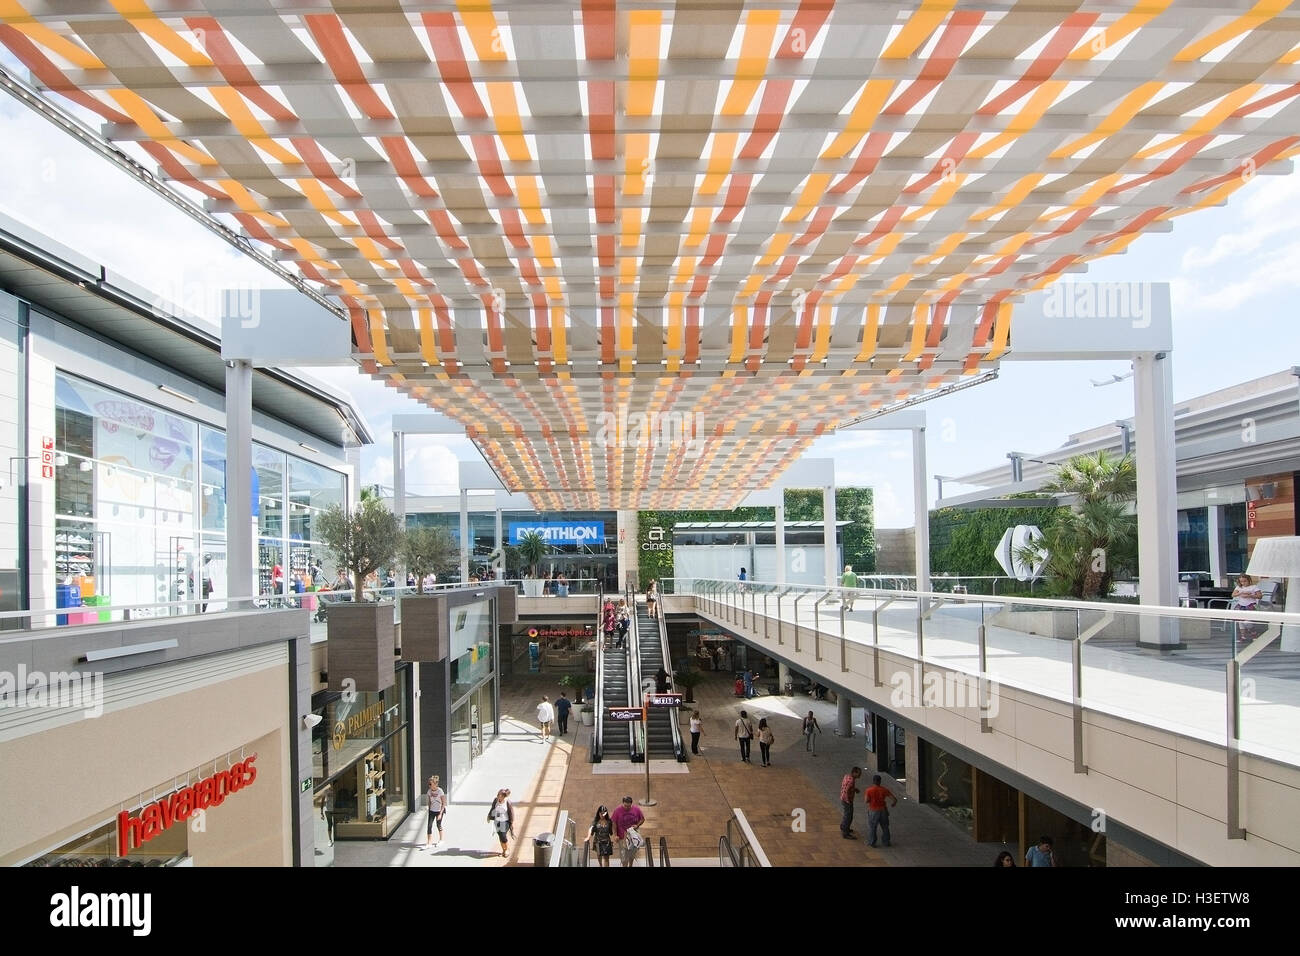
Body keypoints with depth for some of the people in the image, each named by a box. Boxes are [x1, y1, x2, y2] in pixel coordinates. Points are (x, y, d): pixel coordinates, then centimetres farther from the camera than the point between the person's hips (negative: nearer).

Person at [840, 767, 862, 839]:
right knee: (848, 817, 3)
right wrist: (848, 801, -22)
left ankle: (843, 828, 44)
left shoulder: (847, 775, -1)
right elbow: (846, 791, -34)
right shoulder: (851, 780, -29)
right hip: (847, 800, -9)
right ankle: (846, 834, 14)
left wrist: (854, 789, 10)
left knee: (844, 814, 26)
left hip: (843, 798, 9)